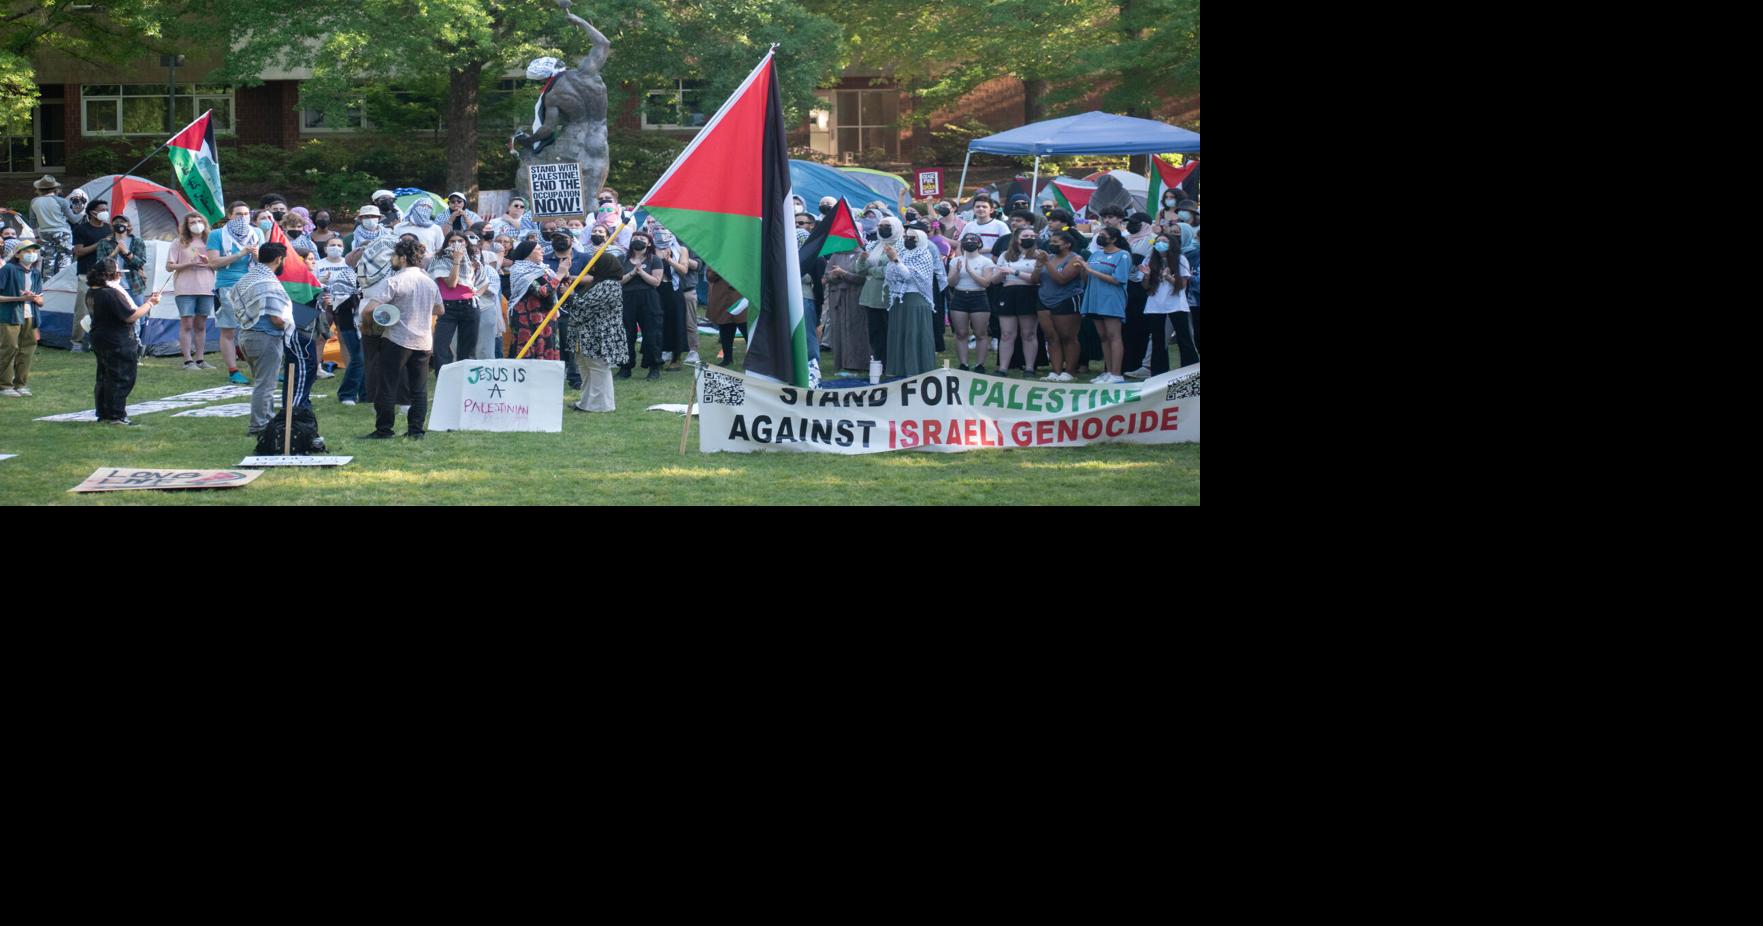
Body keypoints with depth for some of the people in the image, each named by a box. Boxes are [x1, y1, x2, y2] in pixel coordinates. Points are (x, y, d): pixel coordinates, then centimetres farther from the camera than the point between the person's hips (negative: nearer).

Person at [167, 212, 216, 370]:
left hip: (206, 289, 3)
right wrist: (188, 264, -13)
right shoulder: (179, 243, 2)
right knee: (187, 324, -6)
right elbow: (169, 267, -1)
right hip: (185, 290, -3)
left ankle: (200, 359, 13)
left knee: (201, 325, 8)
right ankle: (188, 361, -5)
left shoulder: (209, 243, 12)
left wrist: (208, 262, -7)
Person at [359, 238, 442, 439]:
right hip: (424, 342, 6)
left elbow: (369, 308, -20)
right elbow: (439, 309, 22)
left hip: (398, 341, -6)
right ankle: (416, 430, 4)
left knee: (387, 387, 2)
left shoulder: (394, 282, -13)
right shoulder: (430, 282, 8)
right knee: (419, 388, 7)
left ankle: (383, 429, 4)